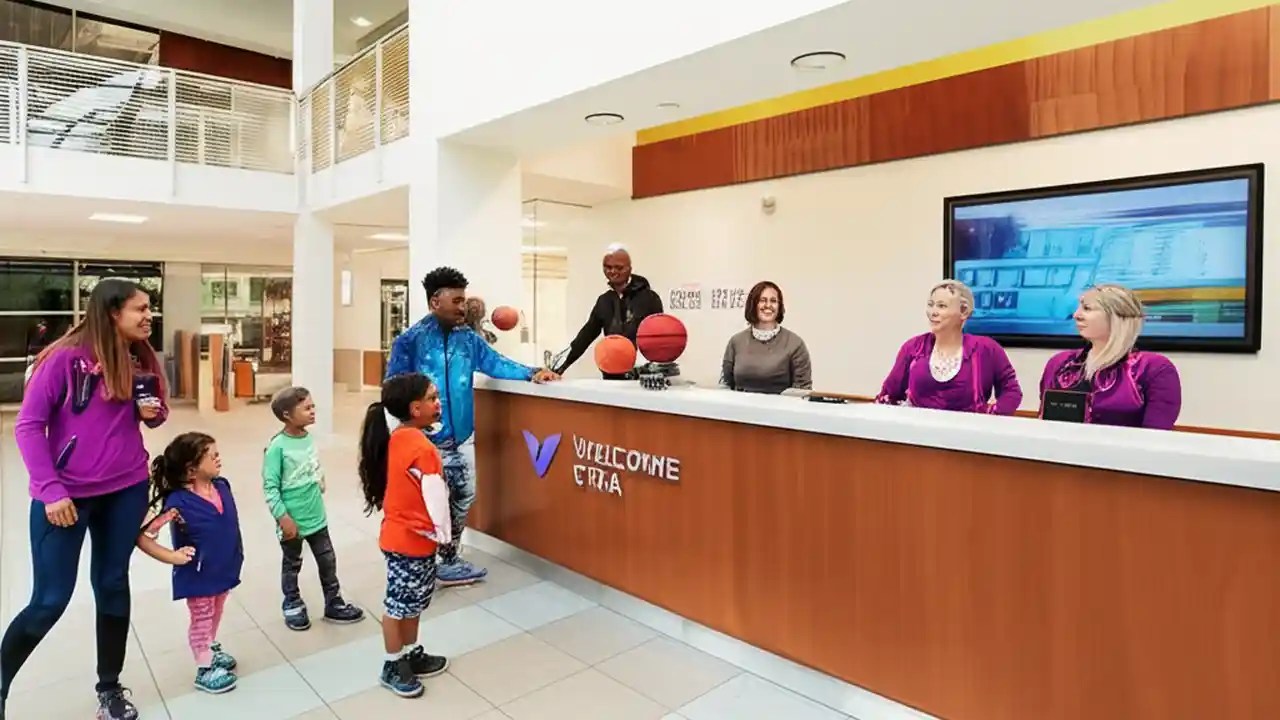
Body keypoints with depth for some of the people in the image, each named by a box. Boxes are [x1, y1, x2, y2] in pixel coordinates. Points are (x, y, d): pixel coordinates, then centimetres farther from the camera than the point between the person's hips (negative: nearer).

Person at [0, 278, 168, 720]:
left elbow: (155, 413, 16)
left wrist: (153, 412, -8)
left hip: (127, 490, 5)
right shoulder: (66, 357, -13)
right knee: (51, 599, 1)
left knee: (113, 585, 13)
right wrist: (50, 490, -16)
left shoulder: (140, 360, 3)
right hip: (65, 494, -4)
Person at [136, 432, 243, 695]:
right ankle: (205, 670, 31)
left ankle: (212, 651, 49)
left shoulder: (222, 486, -7)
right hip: (198, 575, -6)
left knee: (215, 614, 26)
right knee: (201, 619, 13)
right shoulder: (179, 503, -28)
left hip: (223, 569, 6)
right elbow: (142, 536, -24)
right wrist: (173, 557, -21)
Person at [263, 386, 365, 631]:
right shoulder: (277, 446, -20)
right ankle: (292, 605, 37)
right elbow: (270, 487, -18)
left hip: (317, 516, 5)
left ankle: (334, 604, 30)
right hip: (293, 520, -5)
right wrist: (283, 517, -19)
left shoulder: (309, 438, -3)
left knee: (328, 560, 14)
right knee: (292, 565, 17)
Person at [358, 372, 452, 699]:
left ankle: (412, 655, 37)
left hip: (402, 533, 9)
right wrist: (443, 532, -6)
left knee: (412, 601, 21)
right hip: (412, 538, -9)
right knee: (400, 604, 8)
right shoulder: (421, 447, -25)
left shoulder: (396, 437, 2)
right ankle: (393, 667, 24)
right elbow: (435, 494, -22)